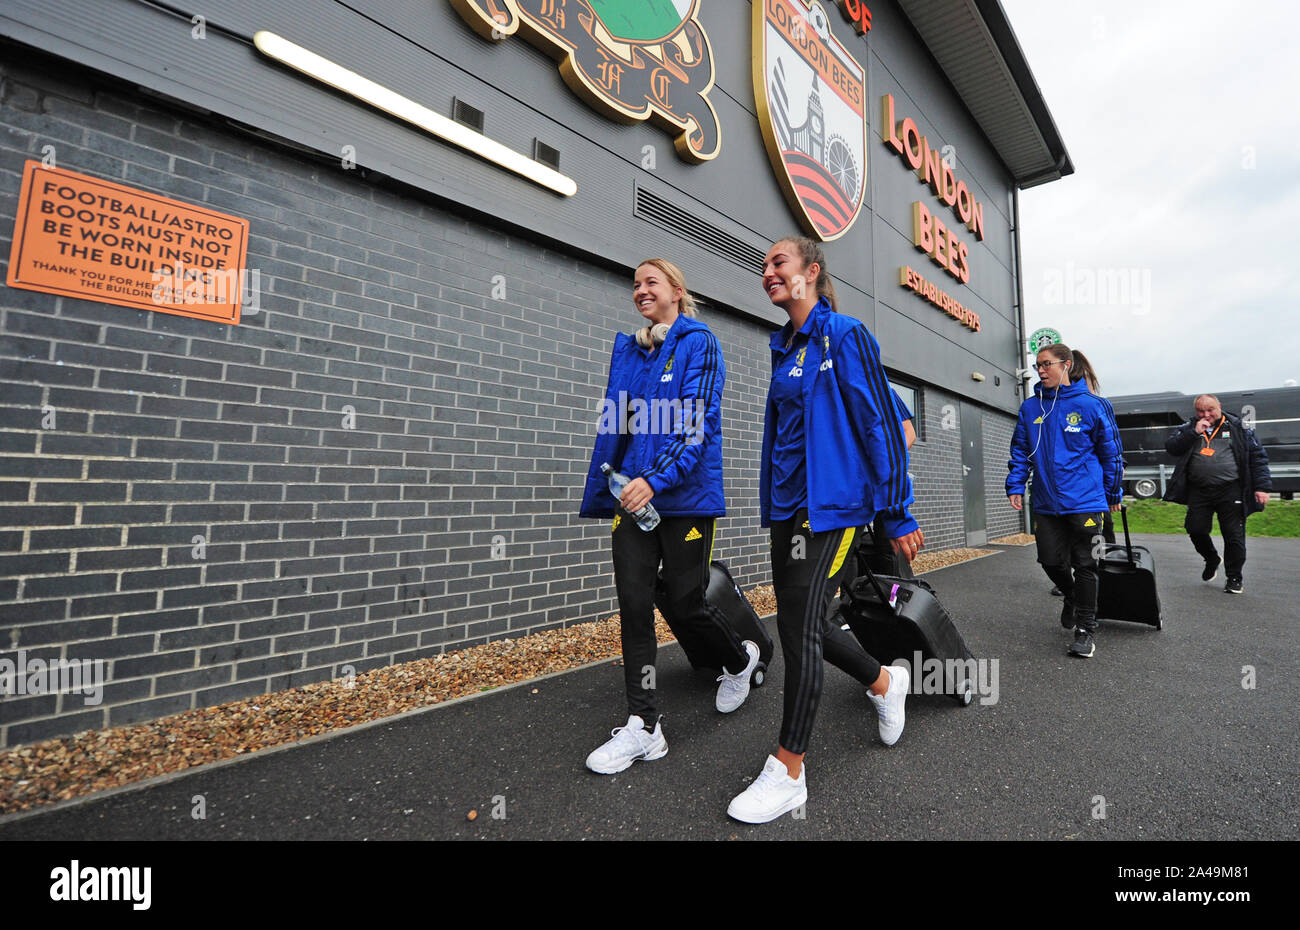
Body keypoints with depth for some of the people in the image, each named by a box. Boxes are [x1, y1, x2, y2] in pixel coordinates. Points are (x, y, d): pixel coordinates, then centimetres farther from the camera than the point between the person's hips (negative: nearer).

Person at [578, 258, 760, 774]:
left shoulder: (699, 342, -2)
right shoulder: (627, 349, 17)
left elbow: (699, 422, -13)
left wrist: (657, 478, -24)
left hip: (686, 495, -5)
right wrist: (602, 493, 16)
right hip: (633, 494, 6)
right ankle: (643, 726, 13)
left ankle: (741, 657, 38)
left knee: (684, 602, 5)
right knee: (633, 605, 1)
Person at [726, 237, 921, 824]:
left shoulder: (844, 335, -6)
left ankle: (788, 773, 11)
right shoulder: (784, 346, 16)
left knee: (801, 628, -6)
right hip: (787, 503, 8)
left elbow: (880, 423, -10)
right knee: (796, 624, 14)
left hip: (832, 504, -8)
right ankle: (885, 681, 41)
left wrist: (898, 514, -11)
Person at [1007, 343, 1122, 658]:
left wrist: (1114, 494, 7)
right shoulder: (1030, 408, 5)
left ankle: (1086, 629, 17)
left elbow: (1110, 451, 3)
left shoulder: (1090, 405, -5)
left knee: (1084, 565, 4)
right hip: (1046, 503, 3)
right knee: (1051, 562, 8)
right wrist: (1015, 486, 1)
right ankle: (1071, 597, 39)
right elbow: (1020, 451, 10)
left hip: (1084, 502, -3)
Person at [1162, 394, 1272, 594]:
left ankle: (1234, 578, 13)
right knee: (1195, 529, -1)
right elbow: (1171, 448, -4)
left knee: (1233, 535, 0)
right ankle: (1212, 559, 28)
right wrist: (1194, 432, -13)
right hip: (1199, 491, 1)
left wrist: (1262, 486, -3)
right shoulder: (1189, 428, 9)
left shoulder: (1237, 427, 6)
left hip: (1230, 490, -1)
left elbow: (1257, 456, 5)